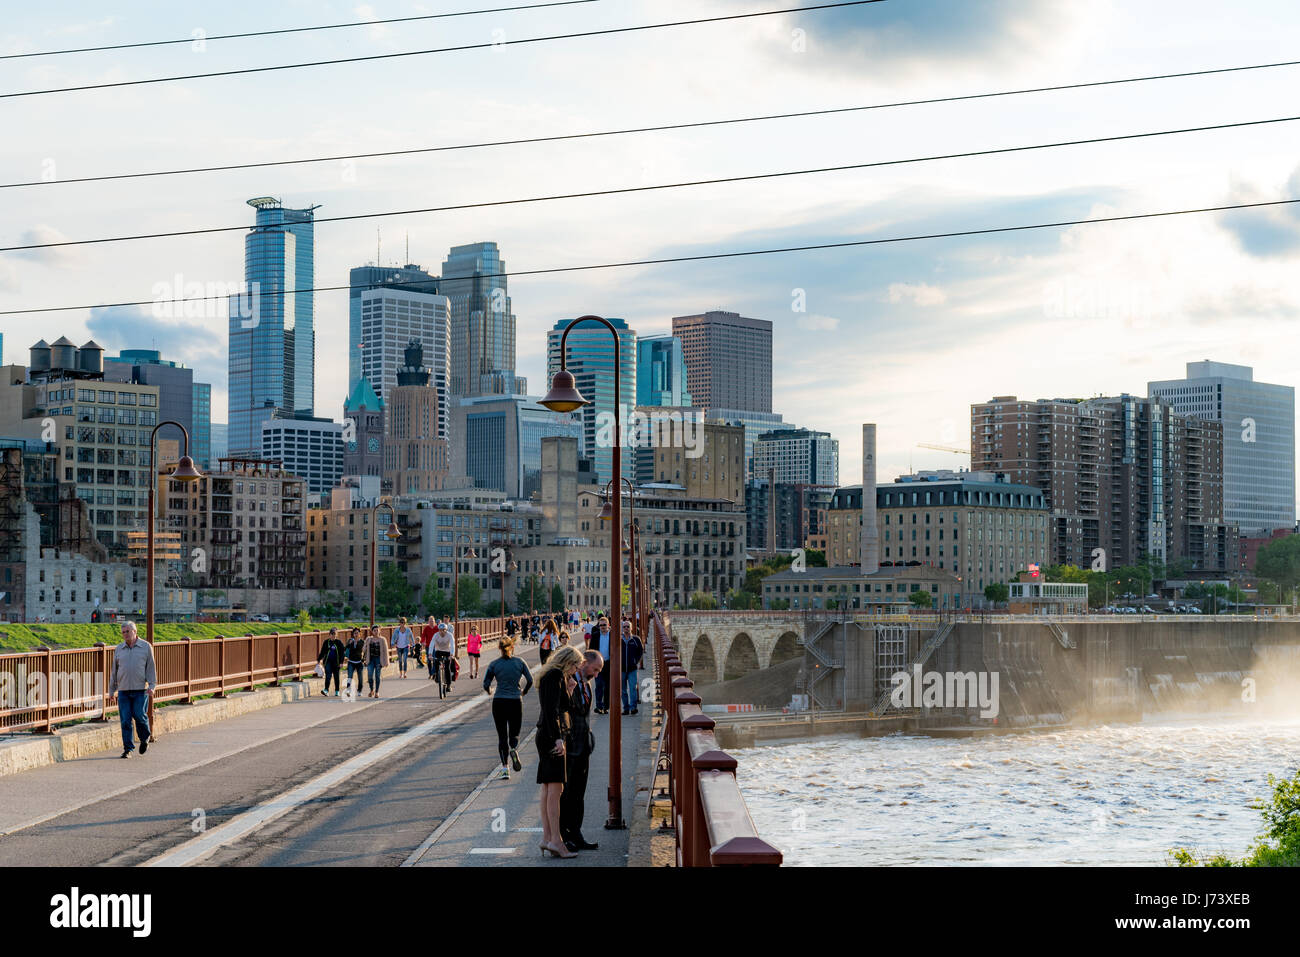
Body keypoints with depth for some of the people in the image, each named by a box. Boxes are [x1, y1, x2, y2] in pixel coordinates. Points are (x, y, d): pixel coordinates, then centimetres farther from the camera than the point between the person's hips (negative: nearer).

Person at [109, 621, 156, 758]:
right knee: (125, 720, -3)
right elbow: (114, 671, 17)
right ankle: (127, 749, 3)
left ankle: (145, 740, 18)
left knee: (140, 716, -10)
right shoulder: (119, 649, 12)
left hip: (140, 690, -3)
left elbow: (151, 668, 3)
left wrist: (152, 685, -8)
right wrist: (112, 690, 15)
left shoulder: (146, 647, 4)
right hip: (123, 691, 3)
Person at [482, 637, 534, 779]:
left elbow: (486, 684, -3)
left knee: (502, 736, 7)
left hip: (499, 702, 0)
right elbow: (530, 680, -2)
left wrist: (489, 691, 20)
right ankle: (514, 749, -22)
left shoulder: (494, 664, -1)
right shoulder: (519, 662, 0)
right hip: (515, 702, 0)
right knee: (514, 734, 12)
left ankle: (505, 768, 0)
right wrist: (524, 692, 16)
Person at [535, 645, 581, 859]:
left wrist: (569, 690, 13)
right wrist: (558, 738, -22)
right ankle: (555, 839, -14)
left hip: (546, 736, 11)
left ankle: (546, 837, 10)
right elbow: (551, 709, -19)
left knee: (548, 789, 9)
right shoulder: (556, 675, -10)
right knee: (555, 788, -12)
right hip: (553, 736, -11)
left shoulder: (550, 676, 21)